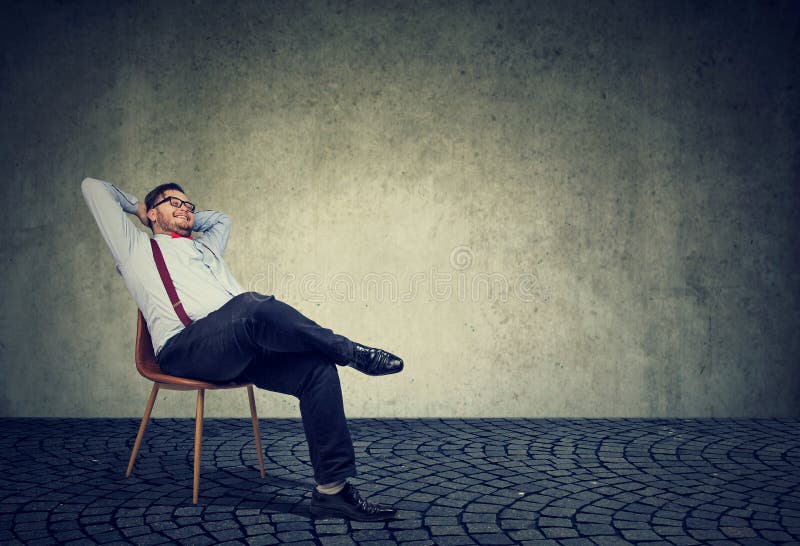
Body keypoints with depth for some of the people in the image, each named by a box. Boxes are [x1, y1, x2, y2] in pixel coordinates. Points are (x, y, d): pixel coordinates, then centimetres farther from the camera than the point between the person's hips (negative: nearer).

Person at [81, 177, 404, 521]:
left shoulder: (204, 248, 38)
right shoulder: (138, 249, 22)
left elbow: (221, 218, 59)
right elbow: (94, 188, 25)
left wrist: (187, 220, 50)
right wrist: (137, 206, 39)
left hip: (240, 349, 6)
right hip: (184, 348, -6)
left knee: (318, 367, -21)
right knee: (255, 307, -38)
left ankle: (332, 490, -21)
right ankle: (350, 352, -21)